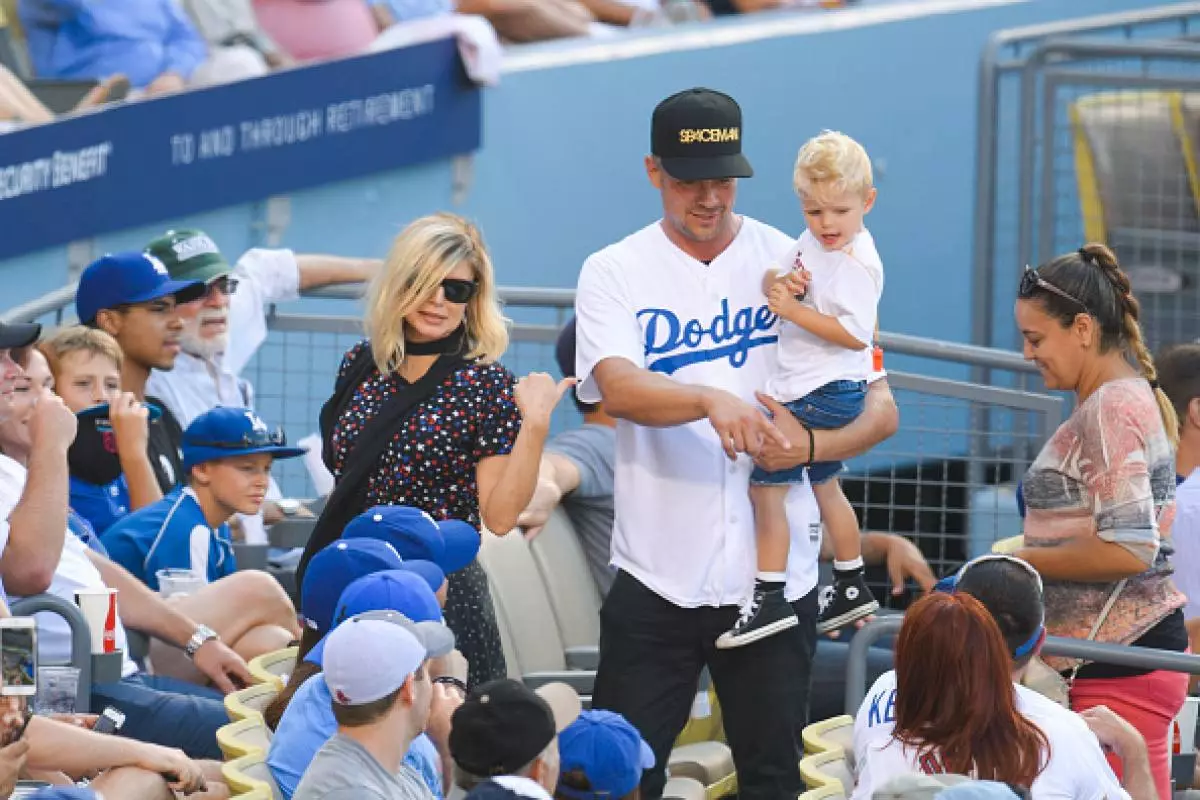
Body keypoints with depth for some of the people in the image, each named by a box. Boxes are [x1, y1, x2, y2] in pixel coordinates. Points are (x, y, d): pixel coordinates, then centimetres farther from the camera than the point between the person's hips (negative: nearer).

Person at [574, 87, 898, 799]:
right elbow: (616, 387, -17)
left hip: (776, 577, 1)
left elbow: (881, 410, 2)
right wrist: (711, 401, -37)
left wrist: (811, 444, -19)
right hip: (656, 576, -1)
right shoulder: (614, 273, 2)